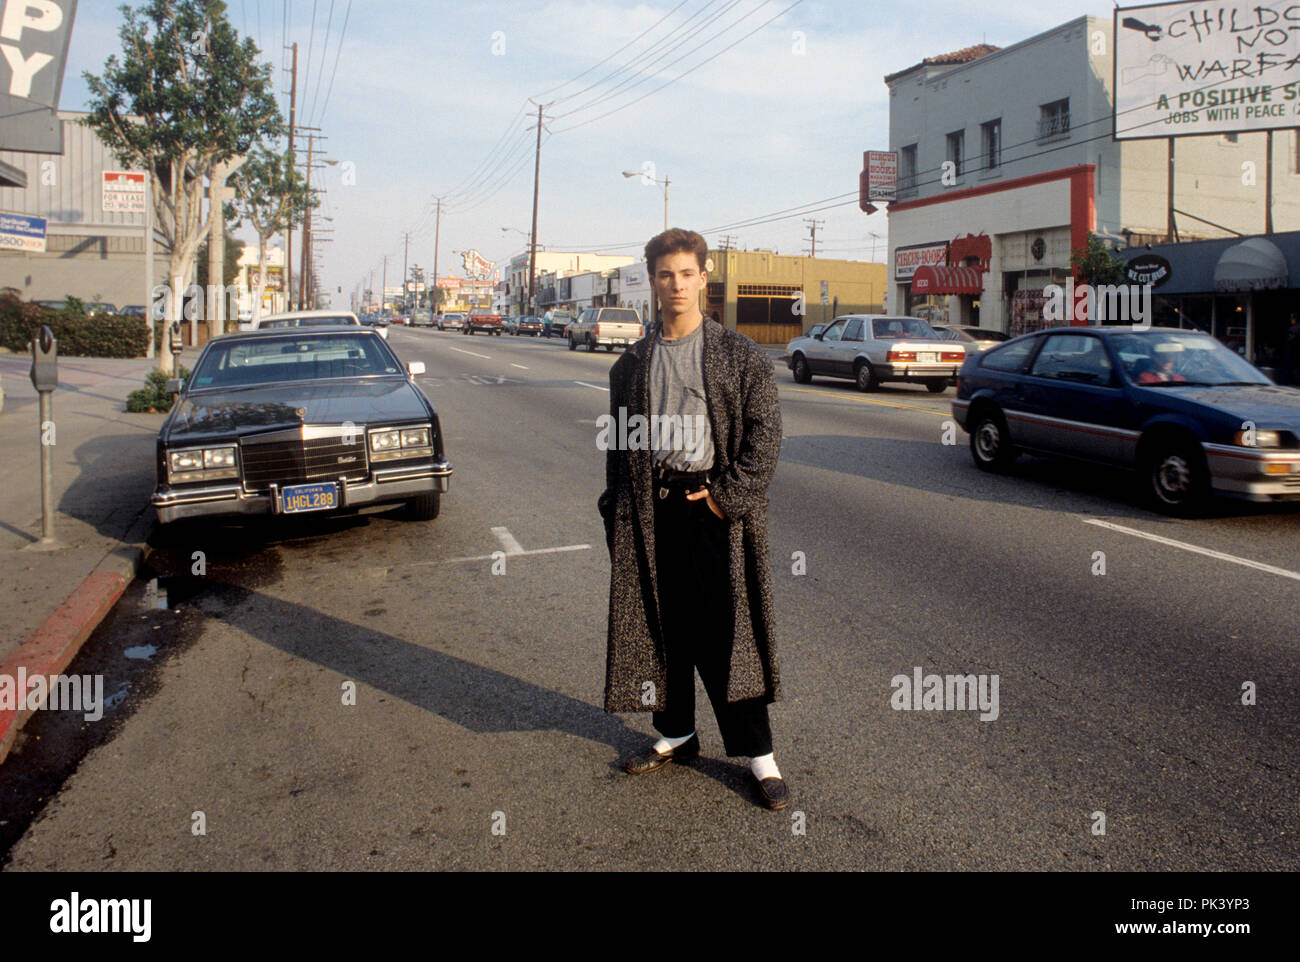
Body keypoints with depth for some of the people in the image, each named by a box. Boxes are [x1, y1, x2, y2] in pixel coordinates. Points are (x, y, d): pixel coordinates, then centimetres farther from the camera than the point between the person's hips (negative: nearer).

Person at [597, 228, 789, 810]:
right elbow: (619, 442, 14)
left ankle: (757, 752, 9)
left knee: (730, 629, -3)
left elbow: (765, 431, -4)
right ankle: (675, 735, 28)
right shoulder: (632, 363, 11)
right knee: (663, 625, 10)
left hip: (716, 506, -4)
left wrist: (728, 496, -12)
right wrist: (617, 512, 8)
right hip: (653, 507, 4)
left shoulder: (739, 356, 0)